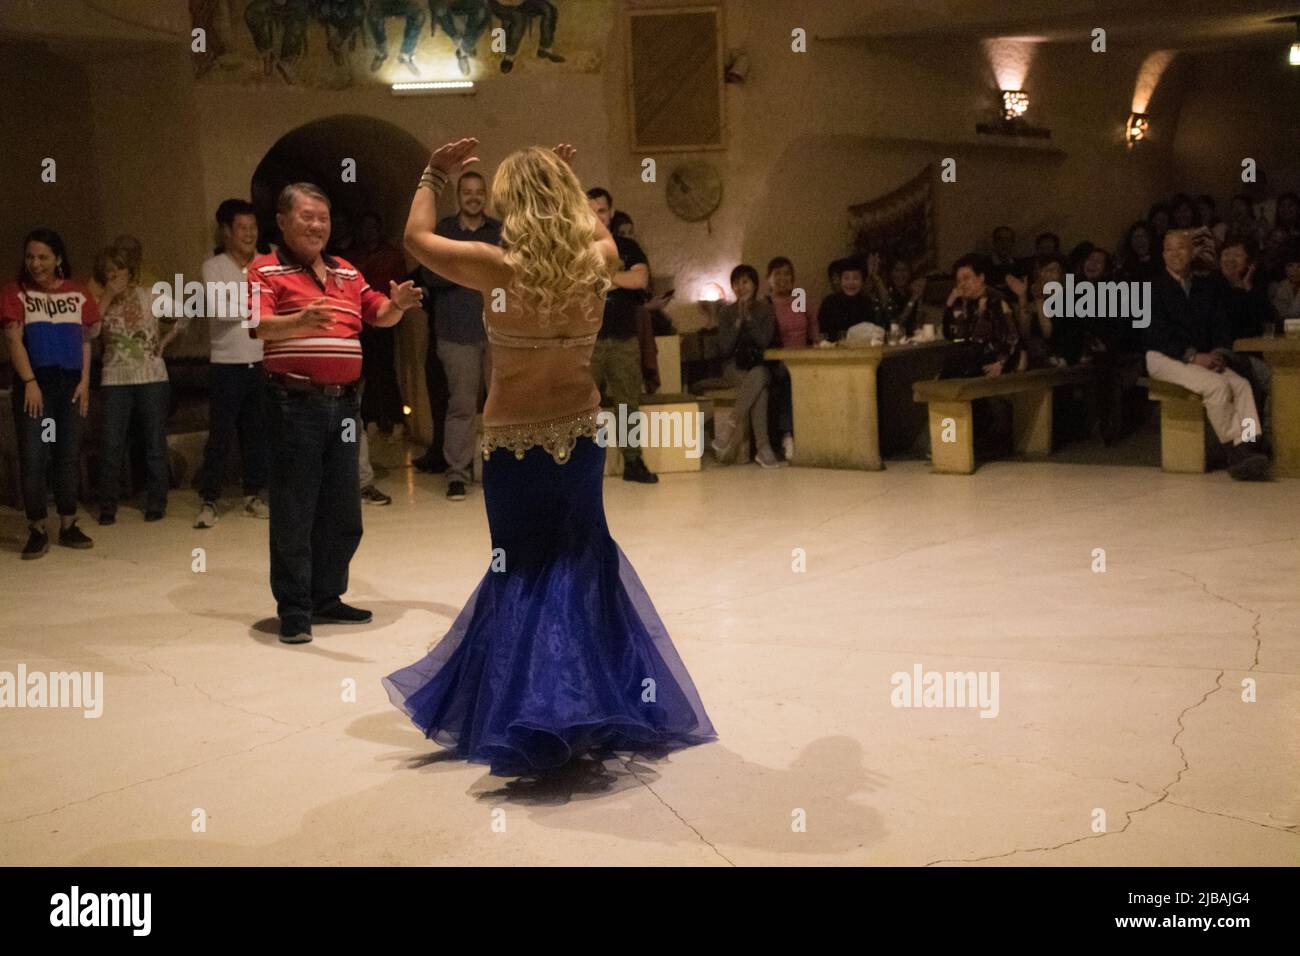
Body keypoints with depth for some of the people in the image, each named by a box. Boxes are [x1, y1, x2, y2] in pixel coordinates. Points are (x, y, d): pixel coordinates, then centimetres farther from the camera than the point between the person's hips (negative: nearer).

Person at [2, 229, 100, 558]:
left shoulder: (77, 293, 7)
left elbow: (86, 340, 9)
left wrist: (84, 382, 1)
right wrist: (29, 382, -14)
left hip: (71, 383, 3)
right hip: (35, 383, -3)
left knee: (69, 456, 7)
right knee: (33, 457, -4)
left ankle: (68, 526, 15)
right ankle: (37, 531, 3)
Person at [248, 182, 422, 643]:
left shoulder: (346, 273, 17)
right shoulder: (266, 271, -3)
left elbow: (380, 315, 15)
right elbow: (261, 326, -18)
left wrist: (397, 304, -8)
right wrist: (301, 320, -38)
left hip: (342, 401, 6)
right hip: (294, 402, -6)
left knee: (342, 511, 12)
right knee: (294, 513, -2)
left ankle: (327, 598, 24)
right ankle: (294, 610, 5)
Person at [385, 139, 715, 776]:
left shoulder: (501, 268, -17)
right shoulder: (600, 260, -8)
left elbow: (416, 238, -2)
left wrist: (434, 176, 11)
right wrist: (569, 181, 22)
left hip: (512, 437, -3)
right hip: (579, 430, 3)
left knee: (522, 568, 10)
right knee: (580, 558, 16)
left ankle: (527, 709, 12)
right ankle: (600, 700, 19)